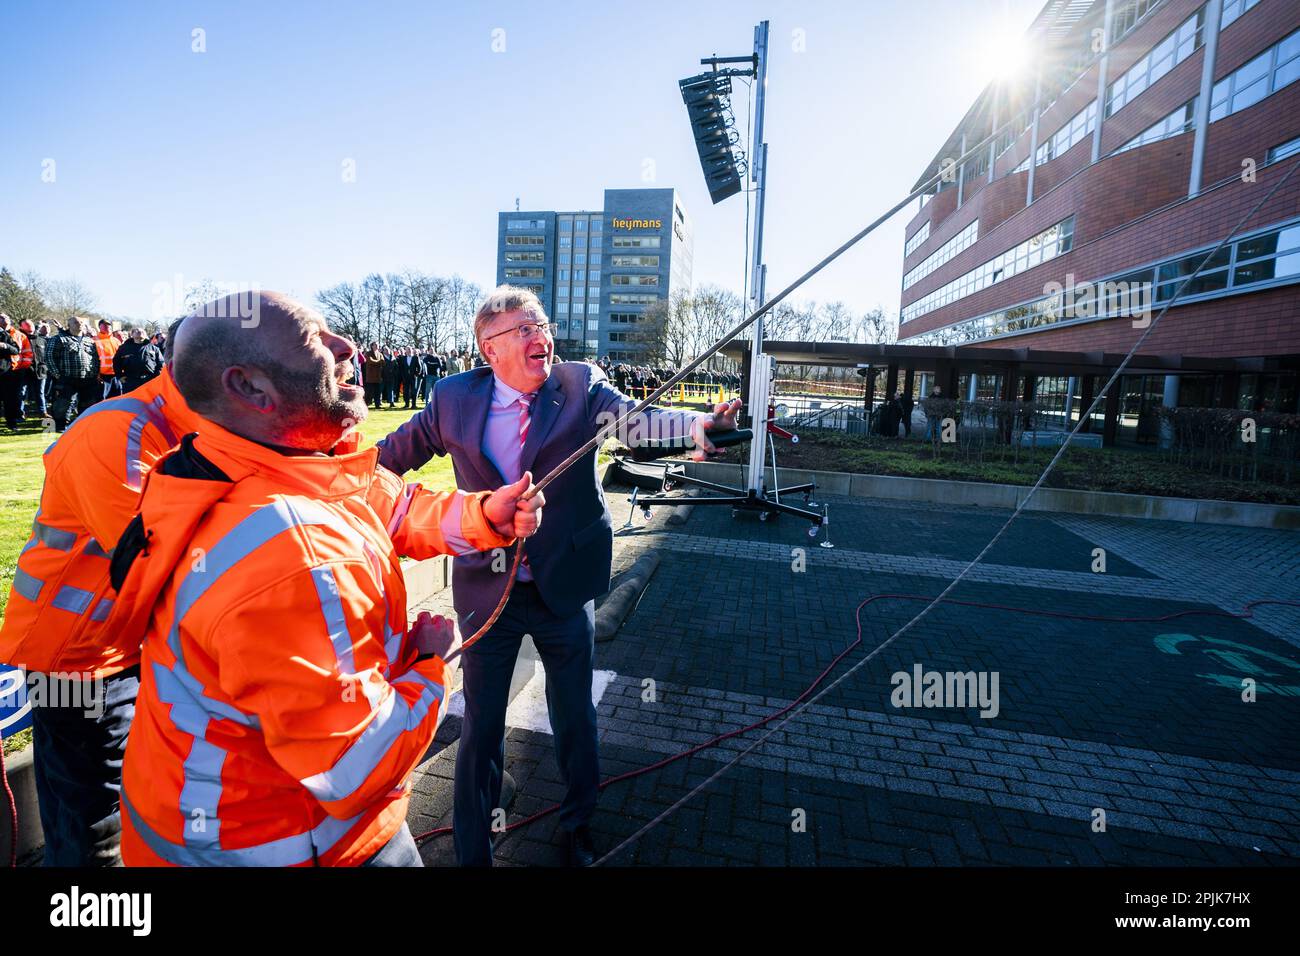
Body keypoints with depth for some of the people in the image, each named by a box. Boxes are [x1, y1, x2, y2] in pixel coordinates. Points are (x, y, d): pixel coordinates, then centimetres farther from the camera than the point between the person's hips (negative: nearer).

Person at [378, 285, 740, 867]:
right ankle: (471, 848, 41)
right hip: (486, 591, 1)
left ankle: (579, 825, 47)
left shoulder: (580, 385, -9)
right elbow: (397, 452, 11)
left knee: (575, 716, 18)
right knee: (481, 724, 15)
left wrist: (695, 422, -46)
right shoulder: (455, 399, -5)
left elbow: (633, 417, -27)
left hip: (564, 588, 0)